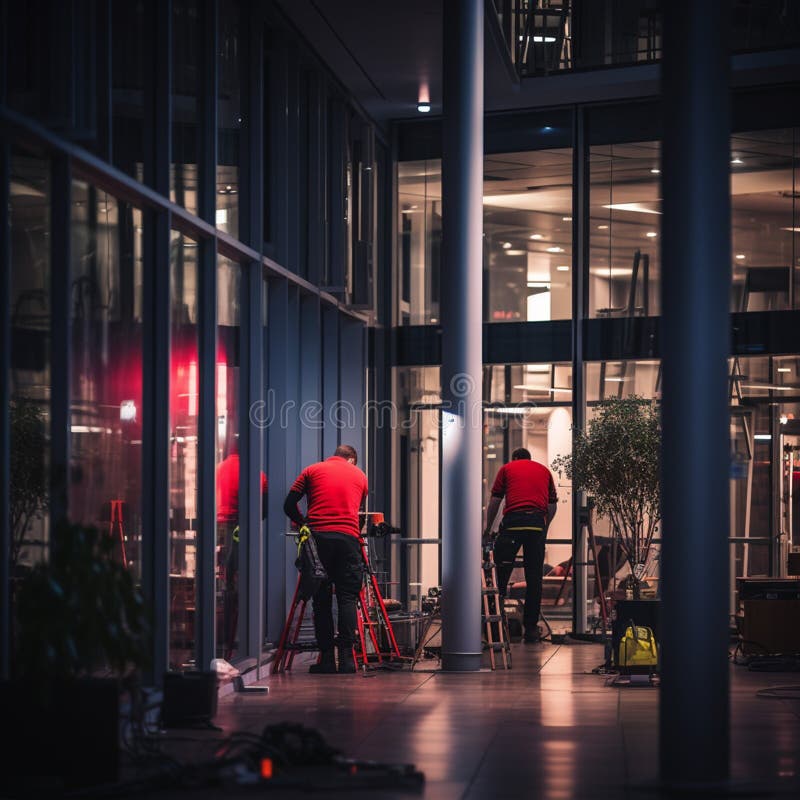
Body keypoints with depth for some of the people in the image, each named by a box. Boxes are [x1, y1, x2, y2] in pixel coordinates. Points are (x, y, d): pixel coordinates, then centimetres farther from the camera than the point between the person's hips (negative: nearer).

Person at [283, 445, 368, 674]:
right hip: (348, 537, 0)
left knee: (321, 599, 4)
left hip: (318, 536, 0)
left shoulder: (312, 470, 16)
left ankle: (326, 658, 1)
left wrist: (303, 524, 25)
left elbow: (289, 505, 10)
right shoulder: (359, 475, 20)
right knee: (347, 598, 2)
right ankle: (346, 657, -7)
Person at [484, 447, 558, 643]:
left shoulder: (507, 468, 19)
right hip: (537, 522, 2)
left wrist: (487, 531, 18)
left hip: (513, 520, -2)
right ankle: (531, 628, 6)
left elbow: (494, 501, 12)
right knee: (534, 578, 5)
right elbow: (552, 505, 19)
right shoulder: (544, 470, 25)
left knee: (501, 572, 6)